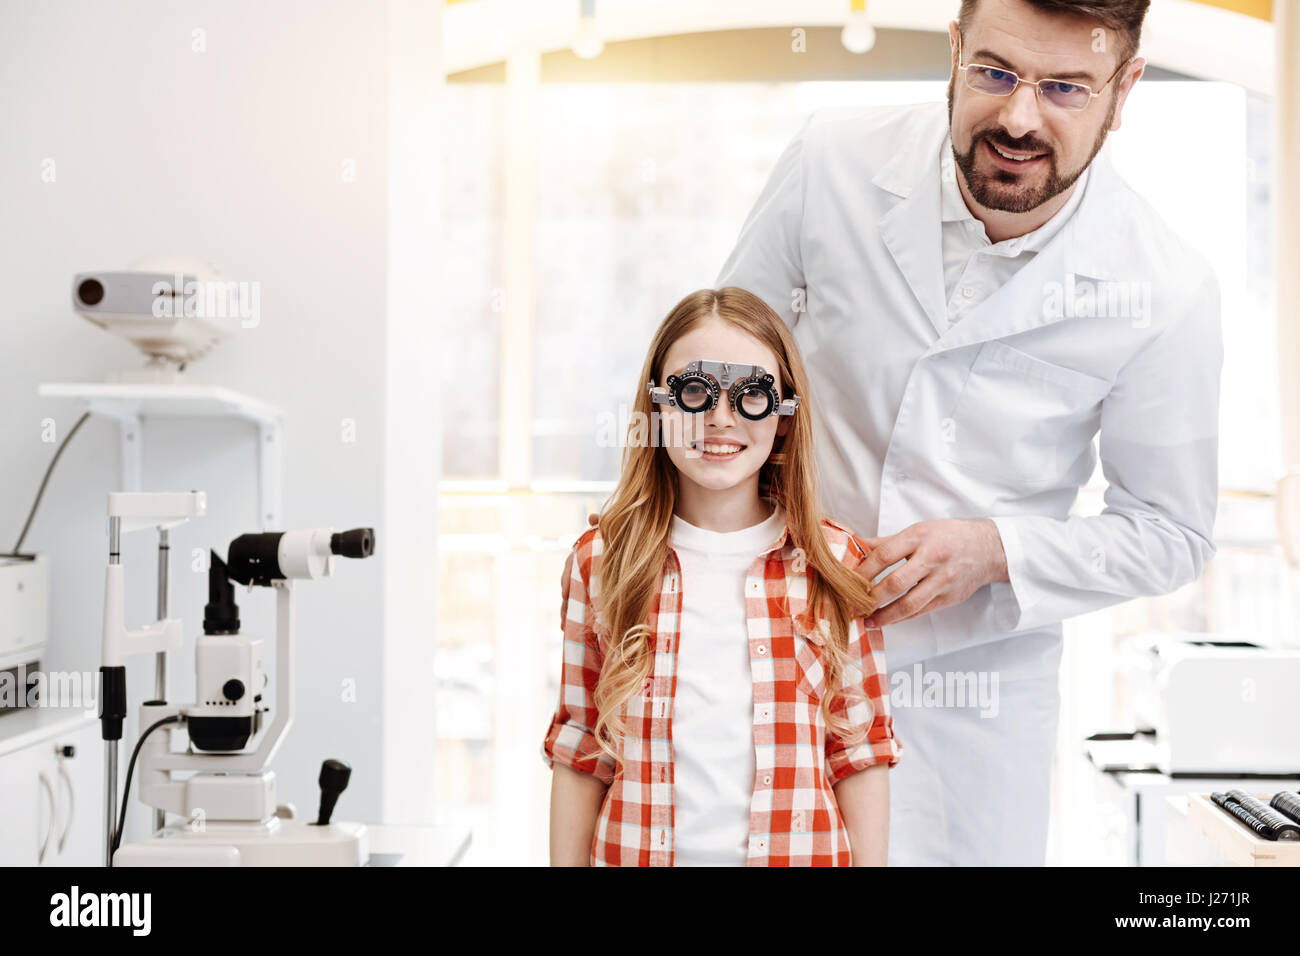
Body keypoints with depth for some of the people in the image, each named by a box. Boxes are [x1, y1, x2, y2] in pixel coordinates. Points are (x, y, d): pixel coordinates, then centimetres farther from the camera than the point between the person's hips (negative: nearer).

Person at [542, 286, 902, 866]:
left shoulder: (836, 565, -4)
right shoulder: (600, 562, -2)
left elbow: (861, 754, 0)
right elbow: (579, 756, 2)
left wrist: (871, 863, -2)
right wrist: (567, 863, 1)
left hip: (800, 852, 0)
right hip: (635, 851, 1)